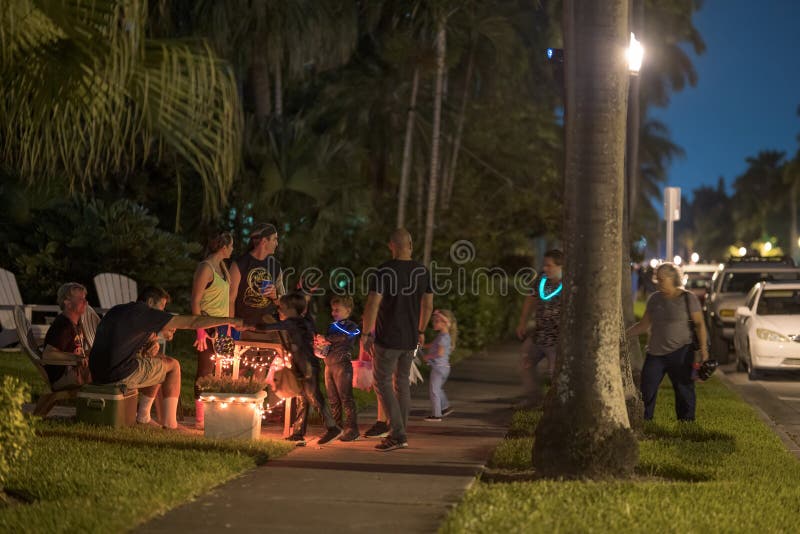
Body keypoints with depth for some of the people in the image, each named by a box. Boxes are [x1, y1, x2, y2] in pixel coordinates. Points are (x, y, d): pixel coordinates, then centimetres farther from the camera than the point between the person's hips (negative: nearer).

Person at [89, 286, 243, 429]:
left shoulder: (117, 310, 20)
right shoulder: (145, 313, -5)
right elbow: (192, 322, -6)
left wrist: (152, 341, 13)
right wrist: (229, 321, 1)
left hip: (98, 374, 9)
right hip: (120, 375, -9)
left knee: (158, 363, 27)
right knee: (173, 366, 8)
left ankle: (143, 417, 25)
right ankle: (170, 424, 9)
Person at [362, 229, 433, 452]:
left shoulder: (384, 271, -14)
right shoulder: (422, 271, 3)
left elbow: (373, 304, -17)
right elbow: (428, 305, 10)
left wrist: (366, 333, -8)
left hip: (388, 338, -5)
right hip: (411, 339, 5)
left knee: (382, 383, 2)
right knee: (402, 382, 16)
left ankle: (398, 434, -6)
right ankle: (399, 434, 20)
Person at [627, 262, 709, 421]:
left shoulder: (688, 298, -3)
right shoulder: (654, 299, 10)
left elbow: (699, 324, -3)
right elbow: (644, 325, 14)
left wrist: (703, 348, -12)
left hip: (680, 352, -4)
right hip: (655, 353, 4)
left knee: (684, 389, 0)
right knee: (647, 389, 1)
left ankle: (686, 419, 10)